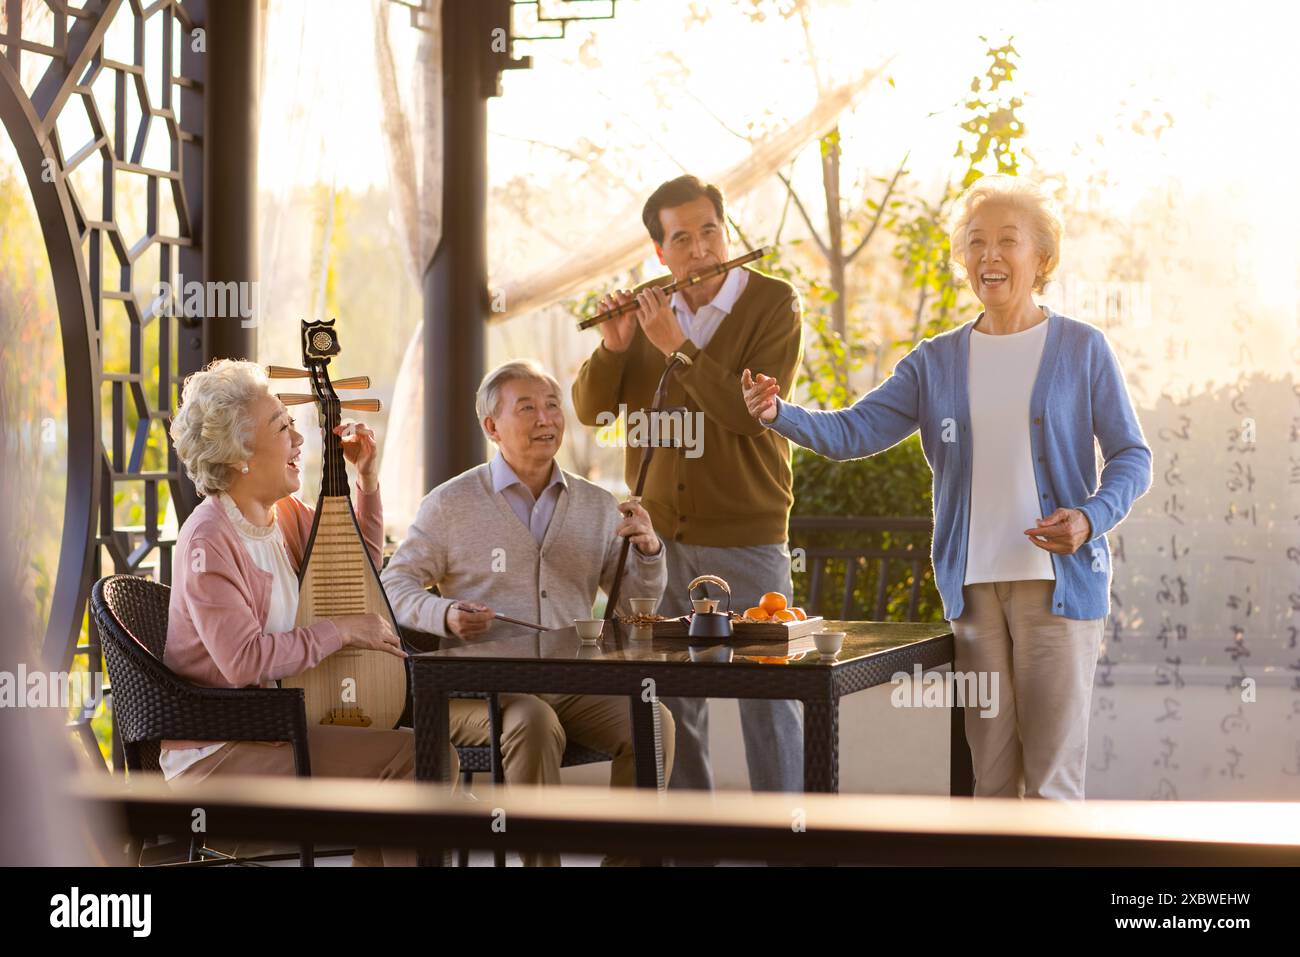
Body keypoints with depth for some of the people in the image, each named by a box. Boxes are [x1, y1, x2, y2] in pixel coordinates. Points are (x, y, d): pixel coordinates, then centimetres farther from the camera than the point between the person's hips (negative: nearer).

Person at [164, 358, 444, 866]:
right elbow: (244, 661, -26)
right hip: (216, 754, -9)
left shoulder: (286, 515, 8)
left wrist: (368, 480, 11)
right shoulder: (209, 540, -18)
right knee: (413, 757, -19)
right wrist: (340, 630, -17)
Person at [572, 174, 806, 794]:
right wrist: (614, 347, -15)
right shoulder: (644, 307, 7)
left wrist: (677, 346, -22)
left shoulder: (773, 305, -6)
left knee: (769, 696, -1)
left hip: (748, 538, -4)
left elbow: (754, 411, -19)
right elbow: (591, 410, 3)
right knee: (674, 701, 8)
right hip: (660, 535, 4)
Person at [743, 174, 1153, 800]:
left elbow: (1132, 456, 4)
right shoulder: (937, 362, 11)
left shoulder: (1081, 350, 3)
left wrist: (1090, 518, -15)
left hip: (1059, 579, -3)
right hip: (972, 585, 3)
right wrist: (779, 414, -14)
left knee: (1052, 776, -5)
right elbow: (852, 432, 5)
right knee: (990, 776, 8)